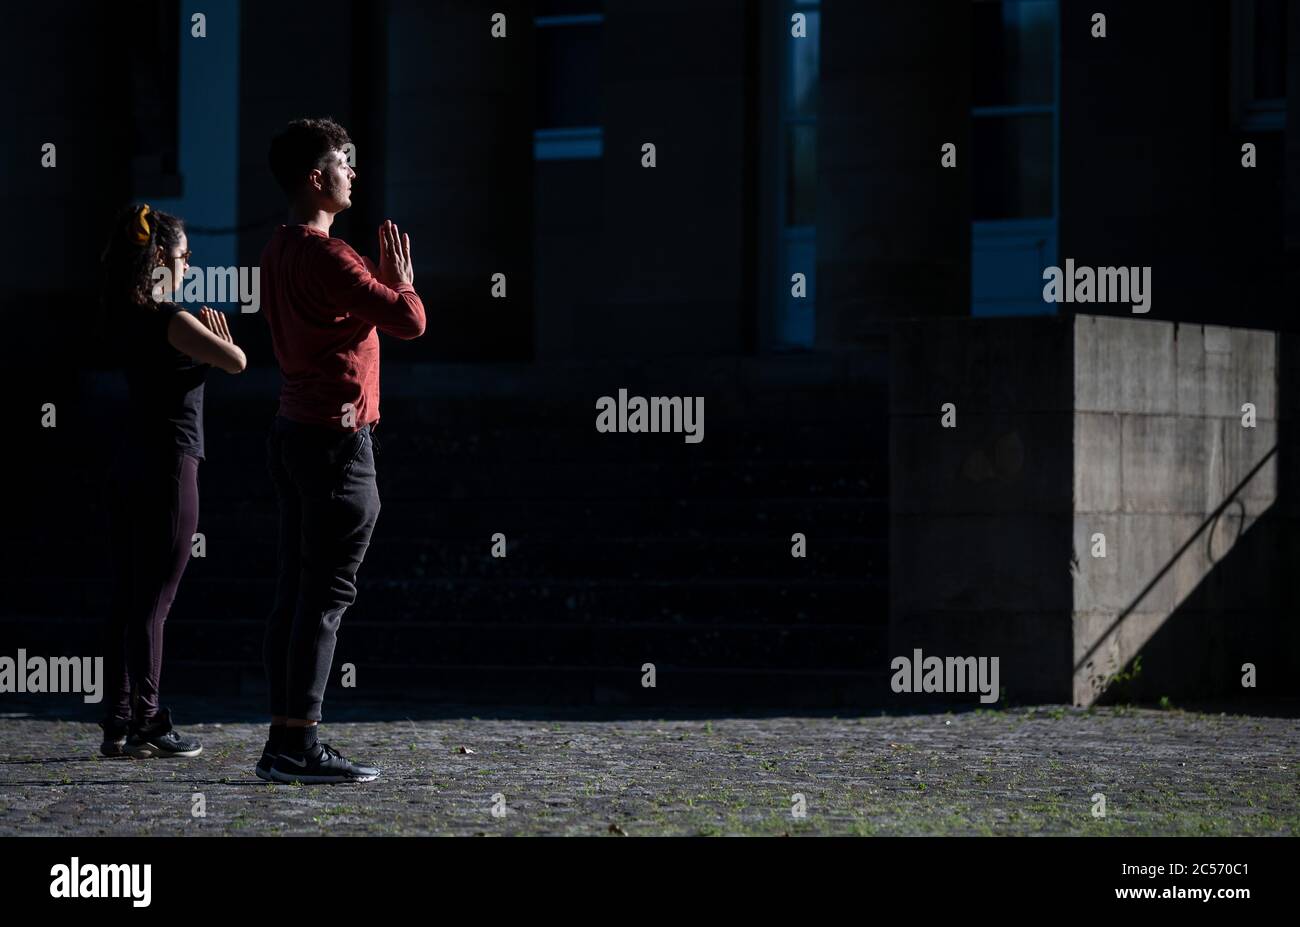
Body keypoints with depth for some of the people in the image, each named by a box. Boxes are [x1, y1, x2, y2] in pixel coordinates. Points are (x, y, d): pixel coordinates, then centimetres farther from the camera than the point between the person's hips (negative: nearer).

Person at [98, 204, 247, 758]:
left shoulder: (127, 318, 11)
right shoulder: (170, 321, -14)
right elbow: (236, 362, -18)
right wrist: (221, 337, 1)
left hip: (130, 464, 8)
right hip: (170, 464, -8)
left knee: (127, 602, 9)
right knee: (153, 603, -5)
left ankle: (118, 726, 11)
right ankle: (147, 725, -2)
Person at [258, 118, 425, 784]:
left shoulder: (279, 253, 14)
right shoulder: (325, 256, -17)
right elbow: (408, 321, -19)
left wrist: (383, 284, 16)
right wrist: (402, 281, 0)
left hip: (294, 431, 10)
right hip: (335, 437, -10)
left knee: (295, 595, 10)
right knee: (325, 596, -8)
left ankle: (284, 741, 11)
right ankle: (301, 746, -8)